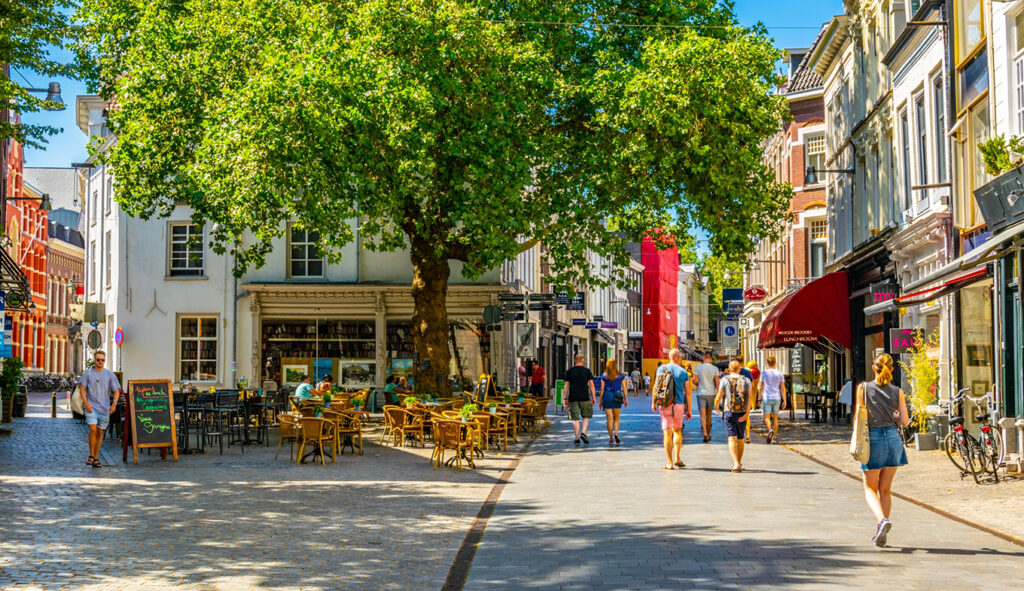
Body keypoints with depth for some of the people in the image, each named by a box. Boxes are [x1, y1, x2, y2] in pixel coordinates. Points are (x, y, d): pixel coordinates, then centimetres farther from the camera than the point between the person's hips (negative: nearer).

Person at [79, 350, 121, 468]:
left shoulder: (110, 374, 7)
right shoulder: (87, 373, 5)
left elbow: (116, 391, 7)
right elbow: (82, 389, 3)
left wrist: (114, 403, -9)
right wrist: (86, 403, -11)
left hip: (104, 408, 2)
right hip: (91, 407, -2)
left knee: (100, 432, 6)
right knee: (93, 429, -17)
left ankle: (96, 458, 14)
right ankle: (91, 456, -5)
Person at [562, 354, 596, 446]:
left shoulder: (569, 371, 5)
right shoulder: (587, 370, 2)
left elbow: (566, 386, 3)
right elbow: (591, 385, 0)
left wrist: (565, 398, 8)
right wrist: (593, 397, 5)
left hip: (573, 398, 1)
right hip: (585, 397, -1)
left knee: (575, 419, 2)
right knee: (586, 416, 14)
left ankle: (576, 439, 1)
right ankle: (583, 433, -4)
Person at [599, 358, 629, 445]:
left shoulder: (604, 376, 0)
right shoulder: (621, 376, 3)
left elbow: (602, 388, -1)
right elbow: (624, 388, 2)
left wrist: (601, 400, 4)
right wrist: (626, 399, 9)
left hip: (607, 396, -1)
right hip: (617, 397, 1)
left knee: (609, 418, 1)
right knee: (616, 418, 14)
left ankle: (611, 439, -1)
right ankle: (616, 433, -9)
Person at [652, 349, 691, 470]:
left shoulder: (662, 368, 1)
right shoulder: (683, 372, 4)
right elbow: (687, 392, 3)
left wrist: (653, 402, 1)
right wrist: (689, 410, 8)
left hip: (665, 404, -1)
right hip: (679, 404, 1)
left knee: (667, 433, -1)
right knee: (677, 430, 22)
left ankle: (670, 463, -4)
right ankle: (677, 458, 16)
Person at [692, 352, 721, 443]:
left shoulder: (697, 367, -2)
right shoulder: (715, 368, -2)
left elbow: (694, 380, -6)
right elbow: (717, 382, -7)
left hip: (701, 393, -1)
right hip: (711, 393, 1)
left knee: (702, 415, -8)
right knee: (709, 415, 15)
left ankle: (705, 433, -27)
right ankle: (708, 434, 25)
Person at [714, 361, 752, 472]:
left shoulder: (725, 380, 0)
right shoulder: (746, 380, 6)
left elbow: (718, 397, 0)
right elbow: (749, 397, -7)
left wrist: (716, 406, 22)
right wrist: (747, 413, -15)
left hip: (729, 412, -3)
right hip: (742, 414, 3)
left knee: (732, 439, -7)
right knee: (740, 438, 18)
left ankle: (736, 463, -23)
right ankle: (739, 462, 30)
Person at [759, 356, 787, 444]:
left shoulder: (764, 373, -3)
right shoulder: (780, 373, 1)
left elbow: (761, 387, -2)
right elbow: (783, 388, -2)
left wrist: (759, 399, 6)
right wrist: (784, 401, 1)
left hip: (767, 398, -2)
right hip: (777, 398, 2)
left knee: (767, 417, -1)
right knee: (775, 417, 14)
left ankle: (770, 430, -29)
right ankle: (775, 437, 16)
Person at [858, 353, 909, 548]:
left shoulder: (863, 388, -5)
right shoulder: (897, 392, 0)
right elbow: (905, 421, -1)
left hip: (873, 439, -3)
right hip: (893, 439, 3)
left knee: (870, 488, 7)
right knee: (885, 490, 13)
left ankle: (882, 520, -19)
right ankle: (880, 532, 15)